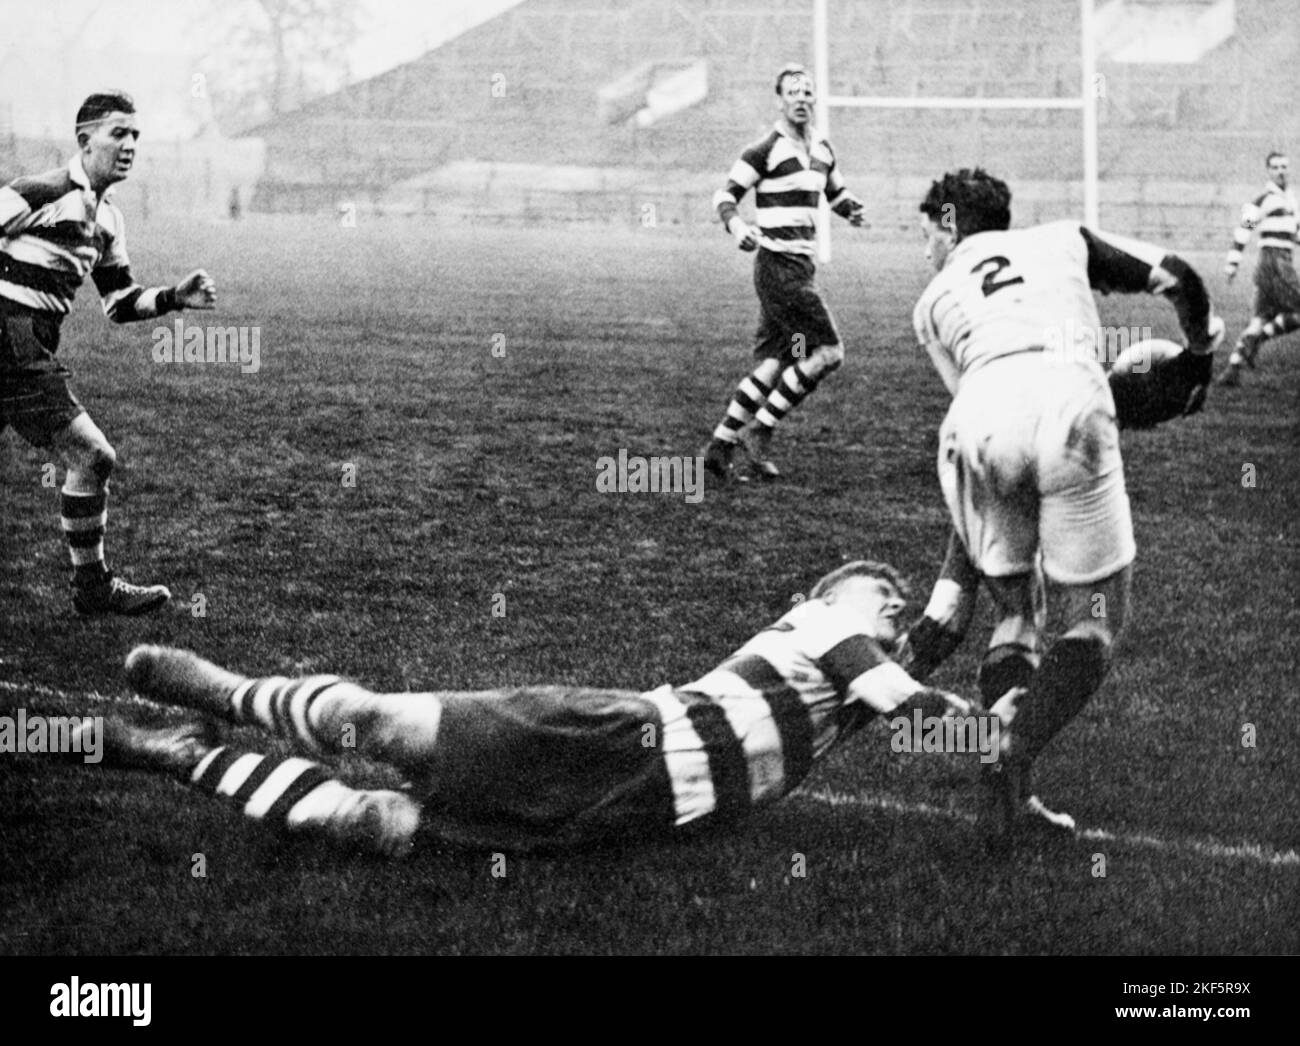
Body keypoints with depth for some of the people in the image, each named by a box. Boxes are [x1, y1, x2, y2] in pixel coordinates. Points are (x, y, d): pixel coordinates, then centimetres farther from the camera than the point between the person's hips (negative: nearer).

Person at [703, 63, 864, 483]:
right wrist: (737, 226, -27)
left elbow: (836, 193, 27)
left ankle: (721, 445, 12)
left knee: (774, 365, 7)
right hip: (778, 264, -8)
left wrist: (850, 209, 5)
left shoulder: (822, 150, 13)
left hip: (800, 267, 8)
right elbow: (726, 195, -7)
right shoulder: (766, 150, -10)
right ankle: (759, 430, -5)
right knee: (829, 352, -12)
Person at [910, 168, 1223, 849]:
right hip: (1067, 399, -2)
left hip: (977, 423, 2)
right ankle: (1010, 763, -11)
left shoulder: (932, 303, 33)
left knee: (1014, 609, 20)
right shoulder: (1063, 240, 33)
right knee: (1095, 621, 11)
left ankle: (1006, 794, 4)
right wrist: (1200, 352, 43)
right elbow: (1175, 278, 23)